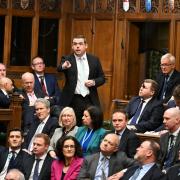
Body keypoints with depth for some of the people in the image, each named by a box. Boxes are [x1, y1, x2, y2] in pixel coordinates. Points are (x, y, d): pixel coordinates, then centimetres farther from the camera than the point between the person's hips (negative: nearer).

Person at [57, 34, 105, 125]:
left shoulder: (94, 60, 7)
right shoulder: (67, 59, 0)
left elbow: (102, 78, 13)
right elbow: (59, 69, -21)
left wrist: (94, 82, -8)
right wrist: (64, 66, -44)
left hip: (90, 101, 2)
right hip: (73, 100, -2)